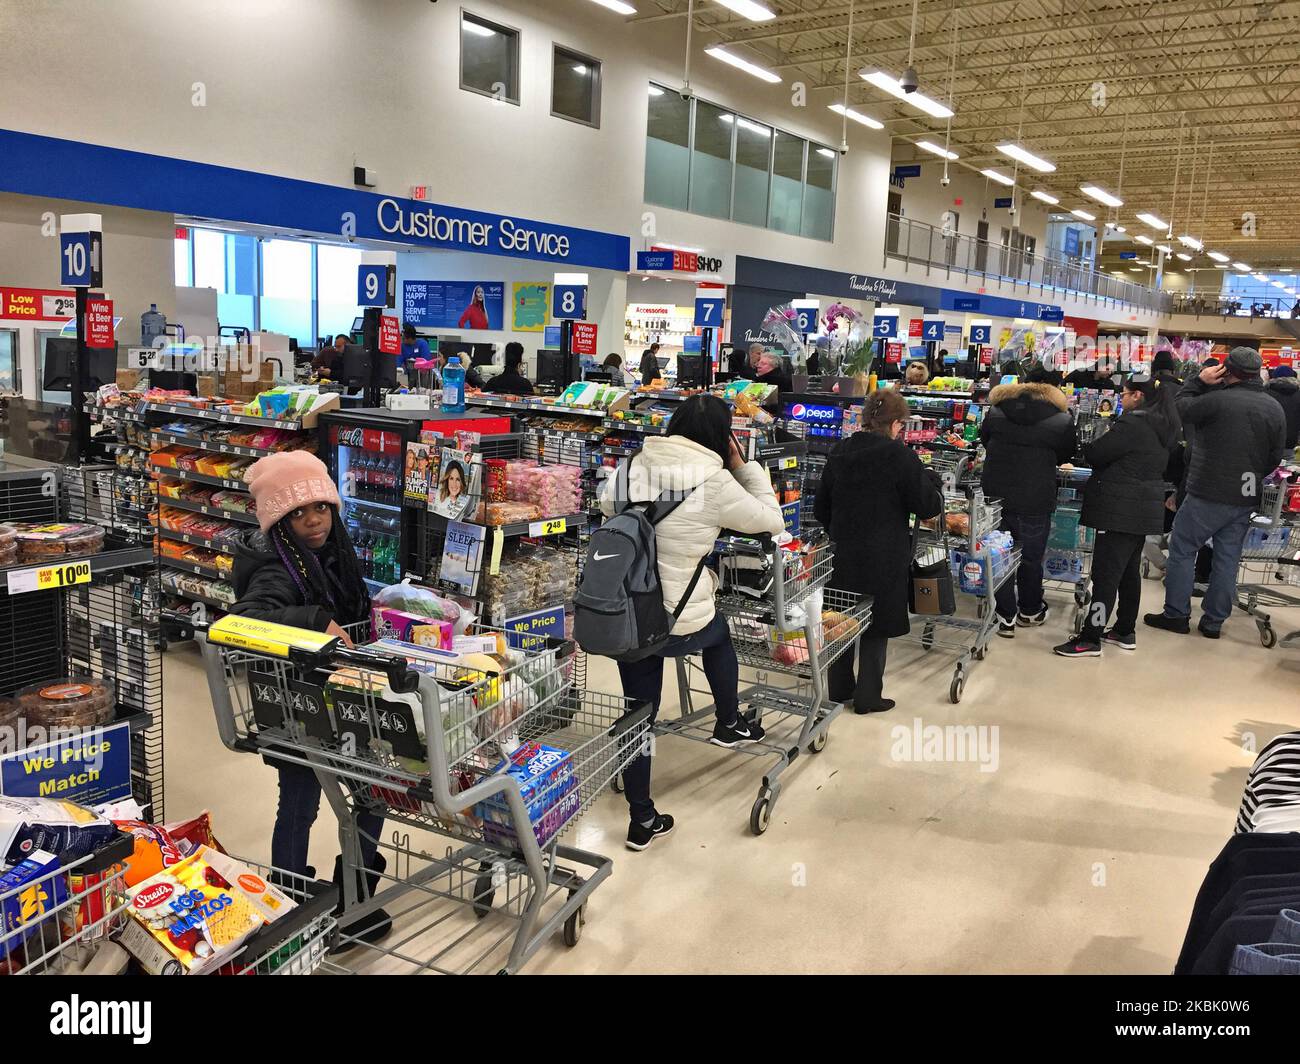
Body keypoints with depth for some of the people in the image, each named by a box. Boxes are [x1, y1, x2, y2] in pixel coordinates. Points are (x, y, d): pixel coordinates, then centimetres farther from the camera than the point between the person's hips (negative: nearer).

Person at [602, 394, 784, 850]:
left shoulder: (636, 465, -1)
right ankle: (729, 724, 47)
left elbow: (606, 505, 19)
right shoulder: (714, 483, -14)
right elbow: (772, 521, -1)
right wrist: (743, 466, 3)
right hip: (680, 624, -4)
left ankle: (642, 820, 25)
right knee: (719, 633, 32)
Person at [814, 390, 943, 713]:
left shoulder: (840, 452, 4)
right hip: (883, 558, -5)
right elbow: (927, 506, -9)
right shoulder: (899, 456, -15)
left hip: (843, 553, 6)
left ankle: (839, 689, 26)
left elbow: (821, 508, 11)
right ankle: (868, 696, 14)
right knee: (877, 627, 7)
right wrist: (931, 482, 9)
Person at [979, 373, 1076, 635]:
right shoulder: (1061, 419, -8)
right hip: (1035, 502, -1)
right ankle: (1029, 611, 33)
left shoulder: (997, 409, -1)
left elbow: (984, 439, 16)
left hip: (997, 495, 2)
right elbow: (1065, 455, 7)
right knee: (1031, 558, 16)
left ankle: (1006, 617, 15)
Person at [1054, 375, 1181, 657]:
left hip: (1121, 510, -10)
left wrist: (1088, 446, 6)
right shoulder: (1163, 426, 11)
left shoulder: (1132, 424, -19)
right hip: (1145, 509, 10)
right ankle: (1125, 632, 24)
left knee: (1105, 574, -8)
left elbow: (1095, 454, -16)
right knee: (1129, 571, 16)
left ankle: (1090, 639, -6)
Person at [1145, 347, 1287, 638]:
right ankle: (1213, 622, 17)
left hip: (1209, 494, -6)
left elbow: (1182, 407, 0)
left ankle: (1176, 614, 10)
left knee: (1182, 549, 7)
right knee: (1227, 559, 11)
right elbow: (1275, 457, 11)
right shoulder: (1275, 409, 4)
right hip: (1245, 498, 6)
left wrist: (1200, 381, 7)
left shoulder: (1218, 400, -17)